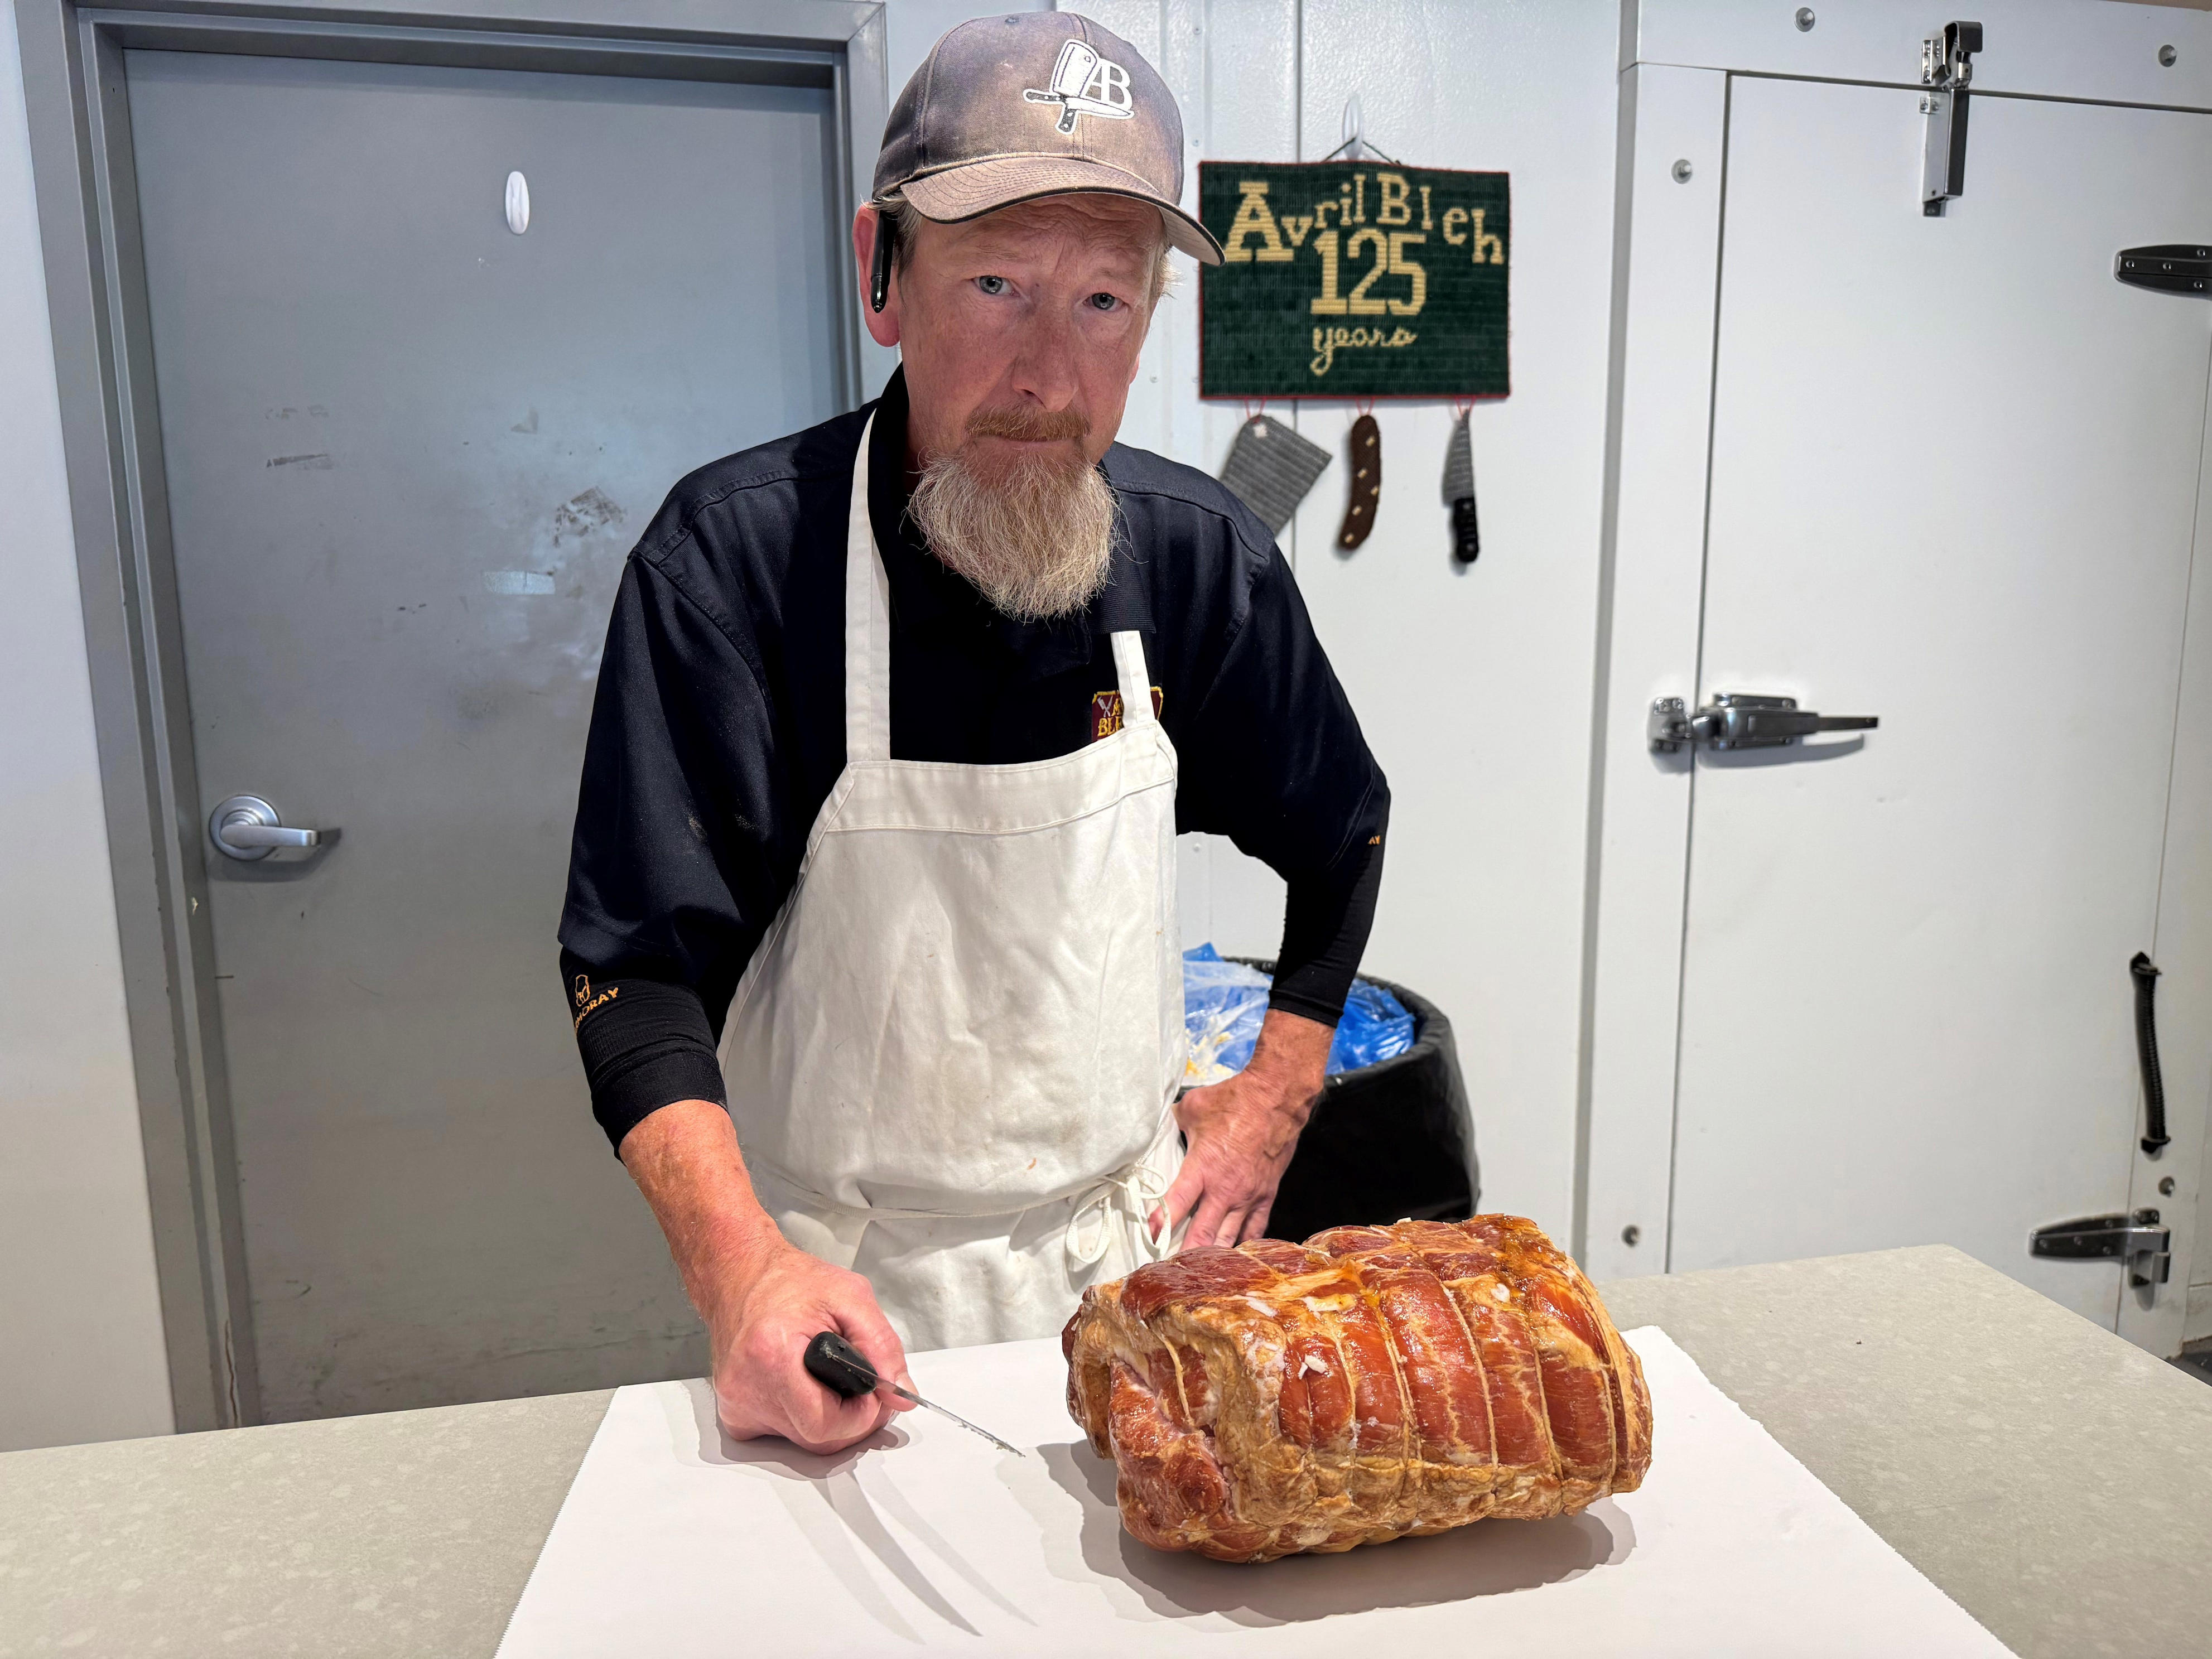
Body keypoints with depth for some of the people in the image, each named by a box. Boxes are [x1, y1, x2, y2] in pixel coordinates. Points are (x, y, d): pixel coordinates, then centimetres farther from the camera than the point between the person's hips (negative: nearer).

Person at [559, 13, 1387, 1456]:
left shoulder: (1201, 557, -7)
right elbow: (641, 966, -17)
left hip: (1137, 1258, 4)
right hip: (844, 1294, -3)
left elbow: (1342, 838, 9)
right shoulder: (737, 556, -18)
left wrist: (1272, 1105, 3)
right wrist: (742, 1274, -31)